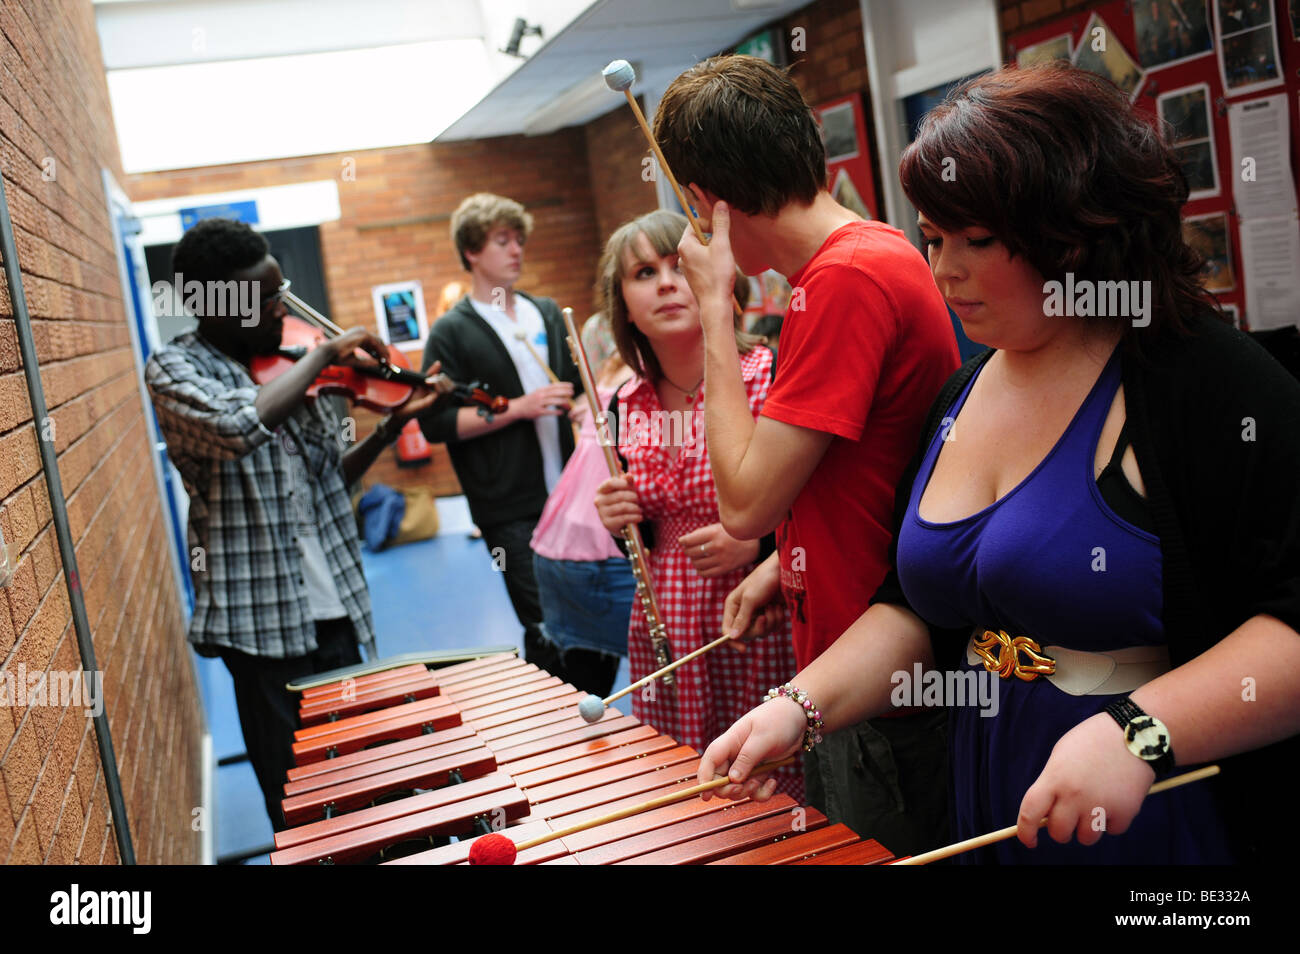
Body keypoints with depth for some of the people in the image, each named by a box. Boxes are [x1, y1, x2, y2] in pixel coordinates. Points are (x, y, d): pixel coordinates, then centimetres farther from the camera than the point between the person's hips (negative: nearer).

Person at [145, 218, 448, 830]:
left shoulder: (284, 365, 9)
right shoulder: (174, 367, -7)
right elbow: (240, 426, -30)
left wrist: (392, 426, 2)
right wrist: (324, 355, -19)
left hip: (333, 607, 5)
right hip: (262, 617, -5)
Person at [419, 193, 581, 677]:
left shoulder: (548, 314, 16)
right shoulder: (452, 333, -1)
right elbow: (435, 423, -10)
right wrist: (517, 408, -15)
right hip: (511, 513, -5)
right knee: (546, 632, -4)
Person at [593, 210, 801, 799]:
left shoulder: (770, 375, -10)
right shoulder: (629, 406, 6)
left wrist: (754, 539, -20)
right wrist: (622, 522, -2)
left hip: (760, 638, -5)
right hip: (667, 645, 5)